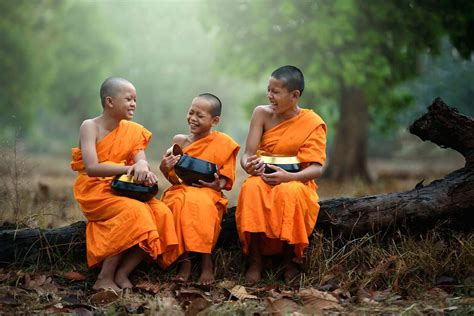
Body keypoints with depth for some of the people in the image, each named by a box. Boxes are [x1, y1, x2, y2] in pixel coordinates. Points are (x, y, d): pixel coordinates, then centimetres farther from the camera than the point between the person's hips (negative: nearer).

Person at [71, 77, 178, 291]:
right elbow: (92, 168, -19)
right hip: (95, 192, -6)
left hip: (124, 191, 6)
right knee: (134, 211, -33)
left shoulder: (133, 131, 10)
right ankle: (104, 279, -23)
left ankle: (122, 273, -15)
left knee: (162, 212, -20)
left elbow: (141, 161, -3)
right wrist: (129, 169, -31)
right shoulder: (90, 127, -6)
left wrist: (142, 168, -30)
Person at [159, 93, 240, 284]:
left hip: (207, 192, -3)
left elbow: (226, 179, 2)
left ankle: (206, 259, -24)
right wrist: (165, 168, -6)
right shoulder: (180, 141, 11)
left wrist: (218, 185, -20)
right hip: (180, 190, 3)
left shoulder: (223, 143, 3)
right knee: (177, 203, -33)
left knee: (198, 202, -37)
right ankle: (184, 259, -25)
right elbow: (173, 179, 15)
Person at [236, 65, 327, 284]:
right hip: (263, 178, 2)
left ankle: (291, 260, -15)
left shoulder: (313, 123, -7)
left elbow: (316, 168, -13)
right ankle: (255, 259, -23)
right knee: (251, 188, -33)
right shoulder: (262, 113, -1)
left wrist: (288, 177, -31)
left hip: (297, 183, -2)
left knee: (289, 192, -37)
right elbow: (247, 155, -5)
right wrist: (248, 165, -30)